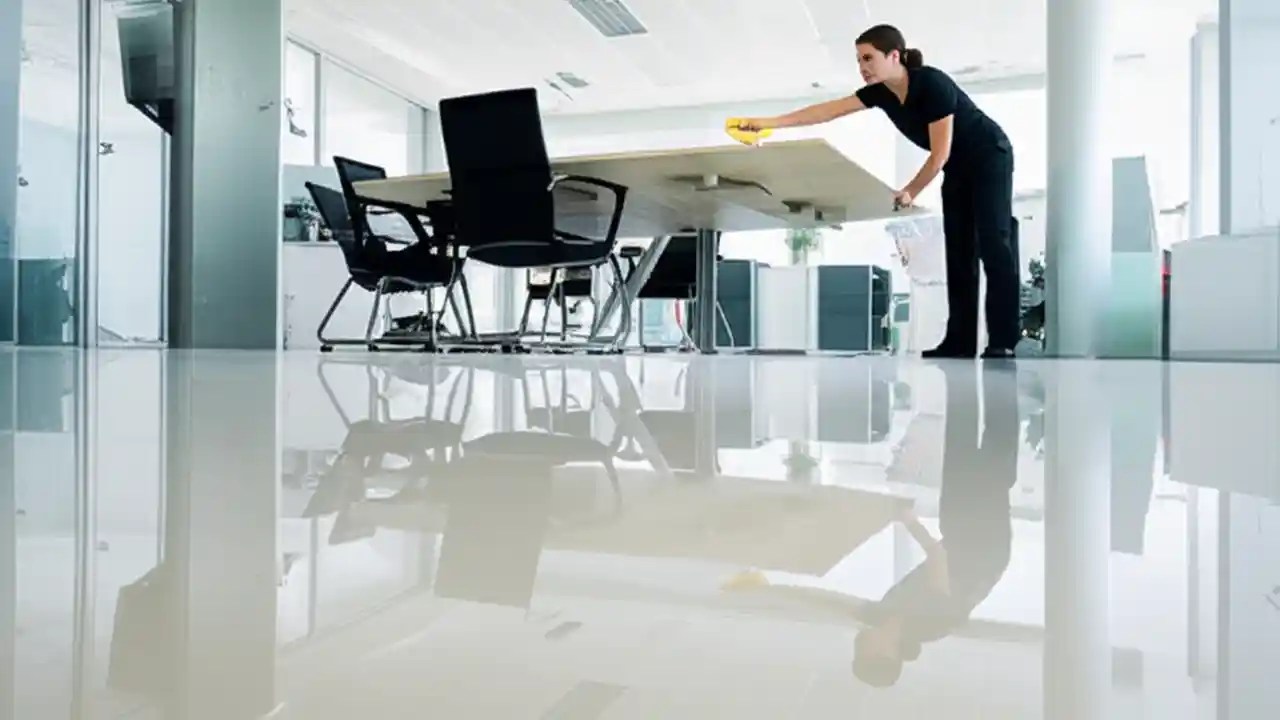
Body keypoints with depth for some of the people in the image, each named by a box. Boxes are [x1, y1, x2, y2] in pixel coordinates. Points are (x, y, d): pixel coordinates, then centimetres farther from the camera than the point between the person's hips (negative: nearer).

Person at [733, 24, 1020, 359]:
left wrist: (910, 193, -19)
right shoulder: (881, 92, -7)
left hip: (989, 159, -8)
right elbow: (828, 111, -11)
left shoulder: (933, 84, -28)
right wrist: (769, 123, -17)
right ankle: (960, 341, -3)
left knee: (993, 243, -14)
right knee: (959, 251, 0)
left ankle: (1003, 342, -17)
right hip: (958, 168, 8)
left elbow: (939, 154, -26)